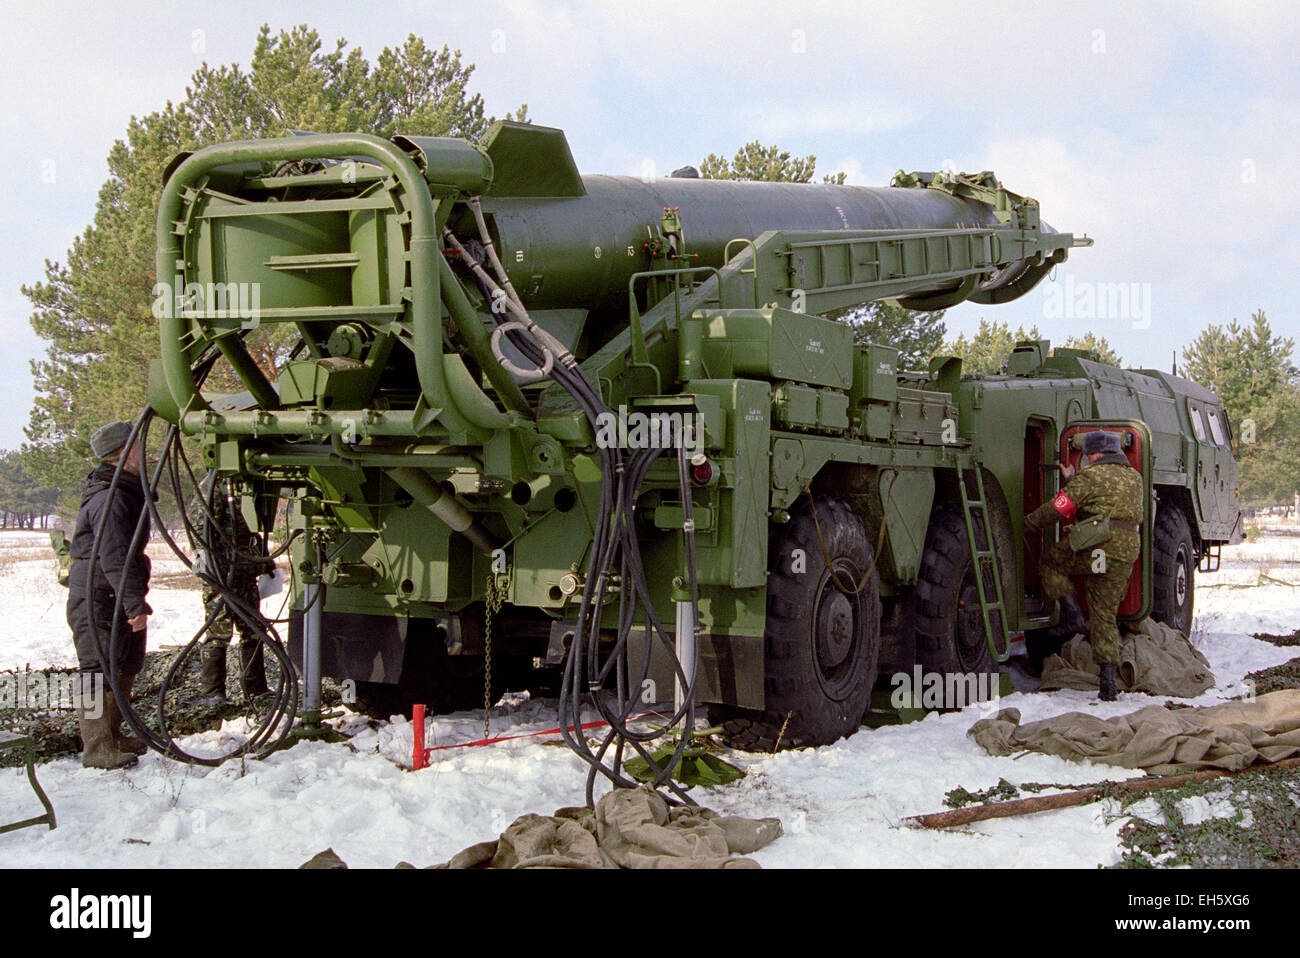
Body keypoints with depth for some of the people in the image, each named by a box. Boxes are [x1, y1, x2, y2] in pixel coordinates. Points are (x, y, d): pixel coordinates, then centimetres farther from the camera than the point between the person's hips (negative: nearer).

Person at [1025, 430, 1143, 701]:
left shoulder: (1091, 476, -3)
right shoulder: (1135, 478, 20)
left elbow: (1058, 508, -4)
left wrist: (1029, 522, 10)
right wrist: (1073, 480, 39)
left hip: (1095, 546, -6)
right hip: (1126, 553, 7)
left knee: (1050, 563, 19)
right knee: (1105, 616, 9)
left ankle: (1071, 609, 2)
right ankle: (1108, 680, 2)